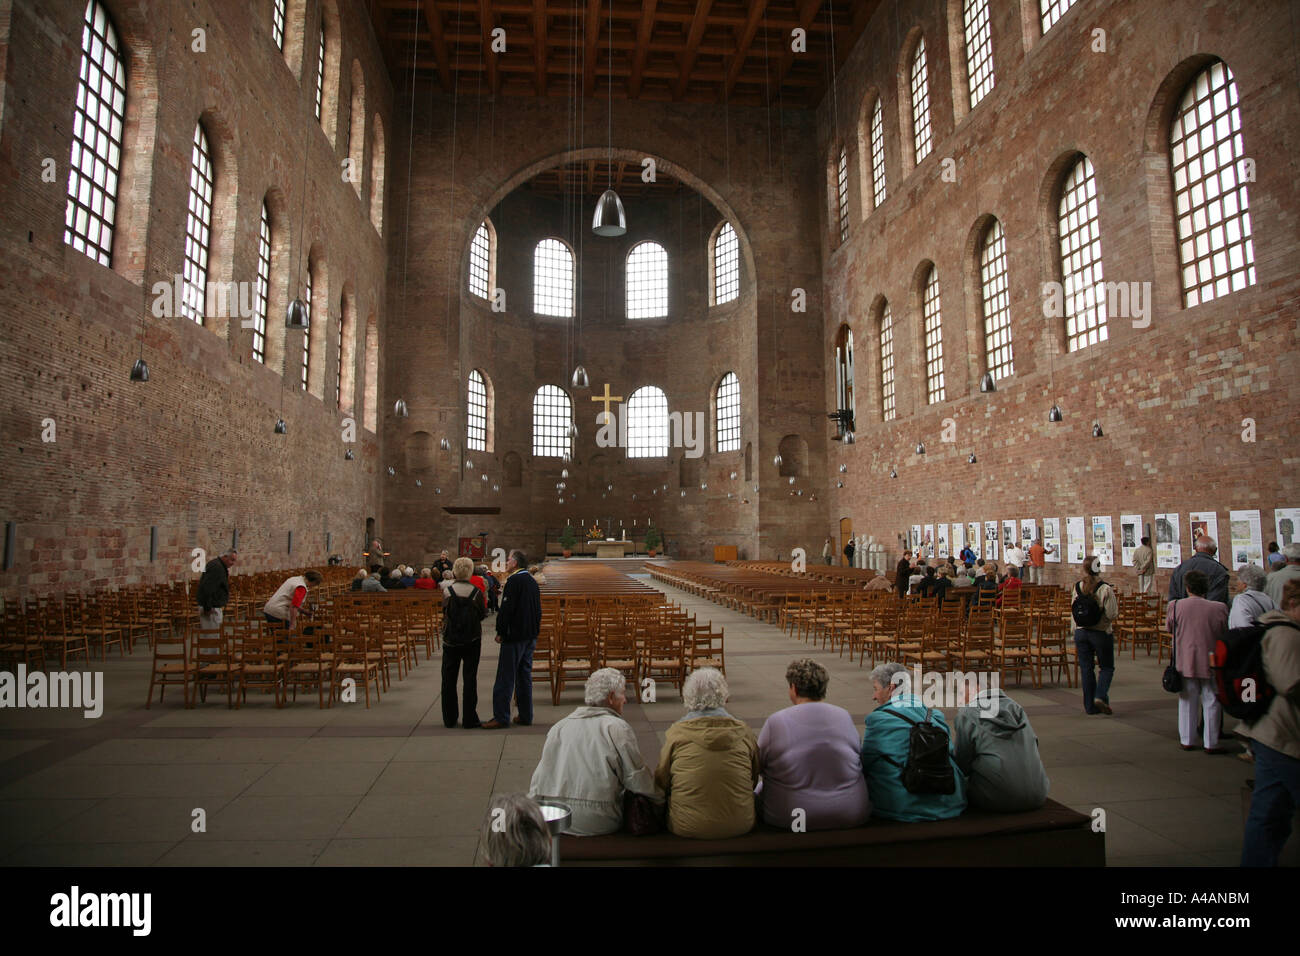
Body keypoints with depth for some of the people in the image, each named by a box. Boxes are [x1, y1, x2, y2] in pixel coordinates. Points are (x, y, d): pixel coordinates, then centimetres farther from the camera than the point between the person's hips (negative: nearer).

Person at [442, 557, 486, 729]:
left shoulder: (448, 592, -10)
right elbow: (482, 615, -3)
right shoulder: (476, 592, -11)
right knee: (470, 678, 7)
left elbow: (444, 613, -1)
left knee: (449, 679, 13)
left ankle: (449, 719, 19)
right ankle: (469, 720, 9)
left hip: (451, 640, 1)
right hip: (472, 641, 0)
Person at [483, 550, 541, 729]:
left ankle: (501, 717, 2)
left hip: (514, 637, -8)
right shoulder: (532, 581, 12)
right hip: (530, 636, 8)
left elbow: (506, 608, -18)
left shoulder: (514, 581, -14)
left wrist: (500, 632, -9)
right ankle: (525, 716, 16)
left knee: (505, 677, -1)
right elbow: (538, 610, 17)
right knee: (525, 676, 12)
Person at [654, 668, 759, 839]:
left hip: (688, 828, -1)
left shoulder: (676, 733, -9)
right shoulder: (743, 732, -4)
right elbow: (753, 780, 8)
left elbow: (661, 782, 2)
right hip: (740, 826, 2)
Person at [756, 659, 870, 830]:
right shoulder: (845, 717, -4)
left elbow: (758, 766, -2)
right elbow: (859, 763, 7)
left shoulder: (775, 722, -13)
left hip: (788, 818, -3)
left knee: (759, 788, 23)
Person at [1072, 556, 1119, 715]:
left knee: (1086, 669, 9)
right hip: (1101, 633, -3)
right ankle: (1100, 696, -6)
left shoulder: (1077, 587, -1)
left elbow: (1073, 613, 4)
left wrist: (1075, 637, 12)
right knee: (1107, 667, 14)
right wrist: (1117, 605, 9)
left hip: (1081, 632, 3)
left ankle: (1090, 705, 13)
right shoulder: (1106, 589, -13)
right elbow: (1112, 614, -13)